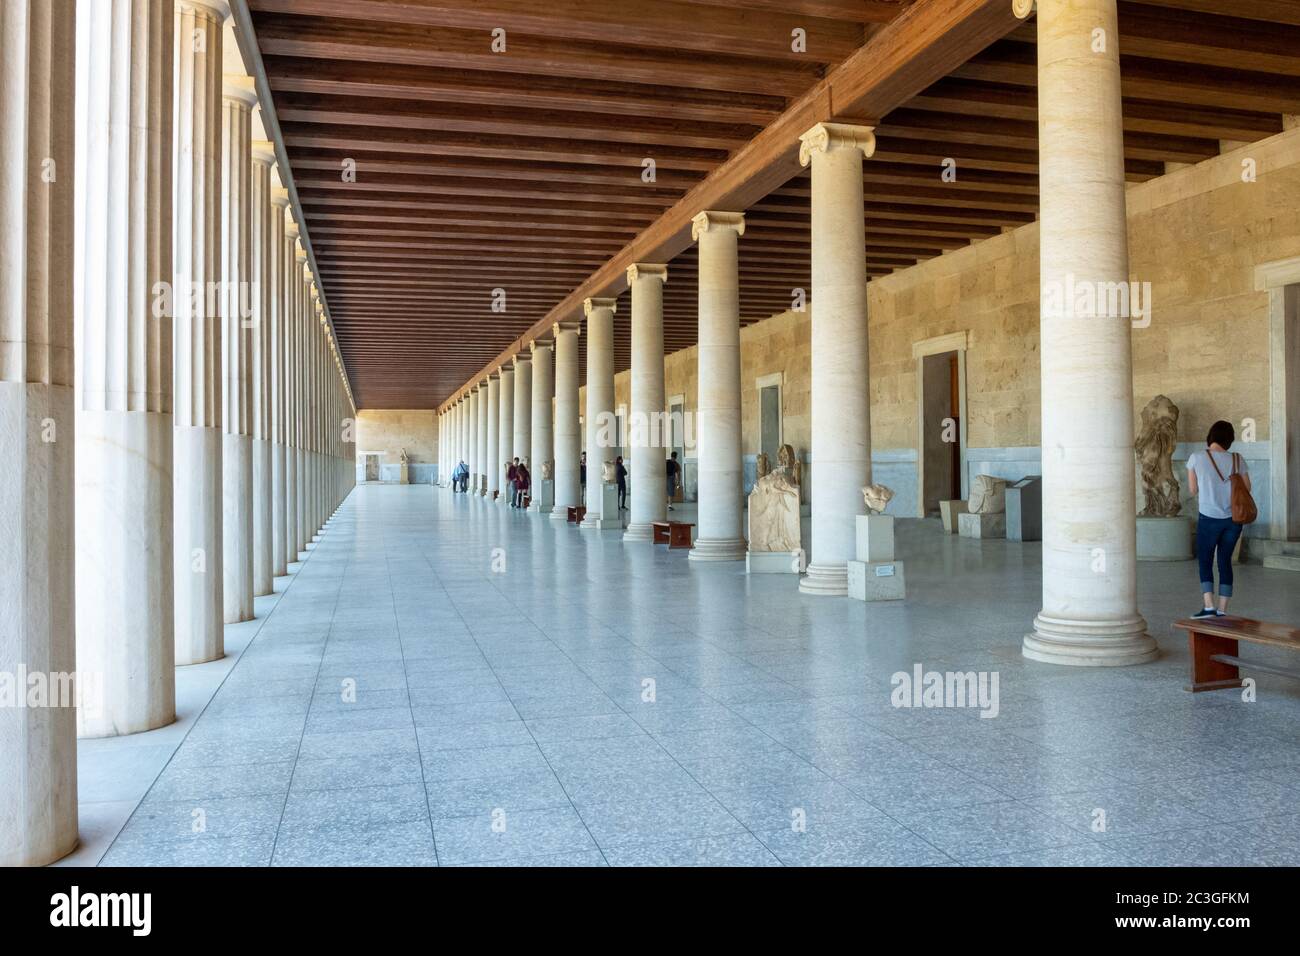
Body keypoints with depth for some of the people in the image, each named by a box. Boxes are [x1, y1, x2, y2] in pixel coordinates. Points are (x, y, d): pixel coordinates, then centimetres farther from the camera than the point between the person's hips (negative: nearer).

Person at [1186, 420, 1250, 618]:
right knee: (1225, 561, 12)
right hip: (1233, 518, 3)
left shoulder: (1196, 458, -7)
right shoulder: (1237, 459, -1)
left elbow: (1193, 489, 1)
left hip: (1209, 518, -3)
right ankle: (1222, 610, 12)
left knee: (1205, 561, 8)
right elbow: (1247, 488, 6)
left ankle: (1208, 606, -7)